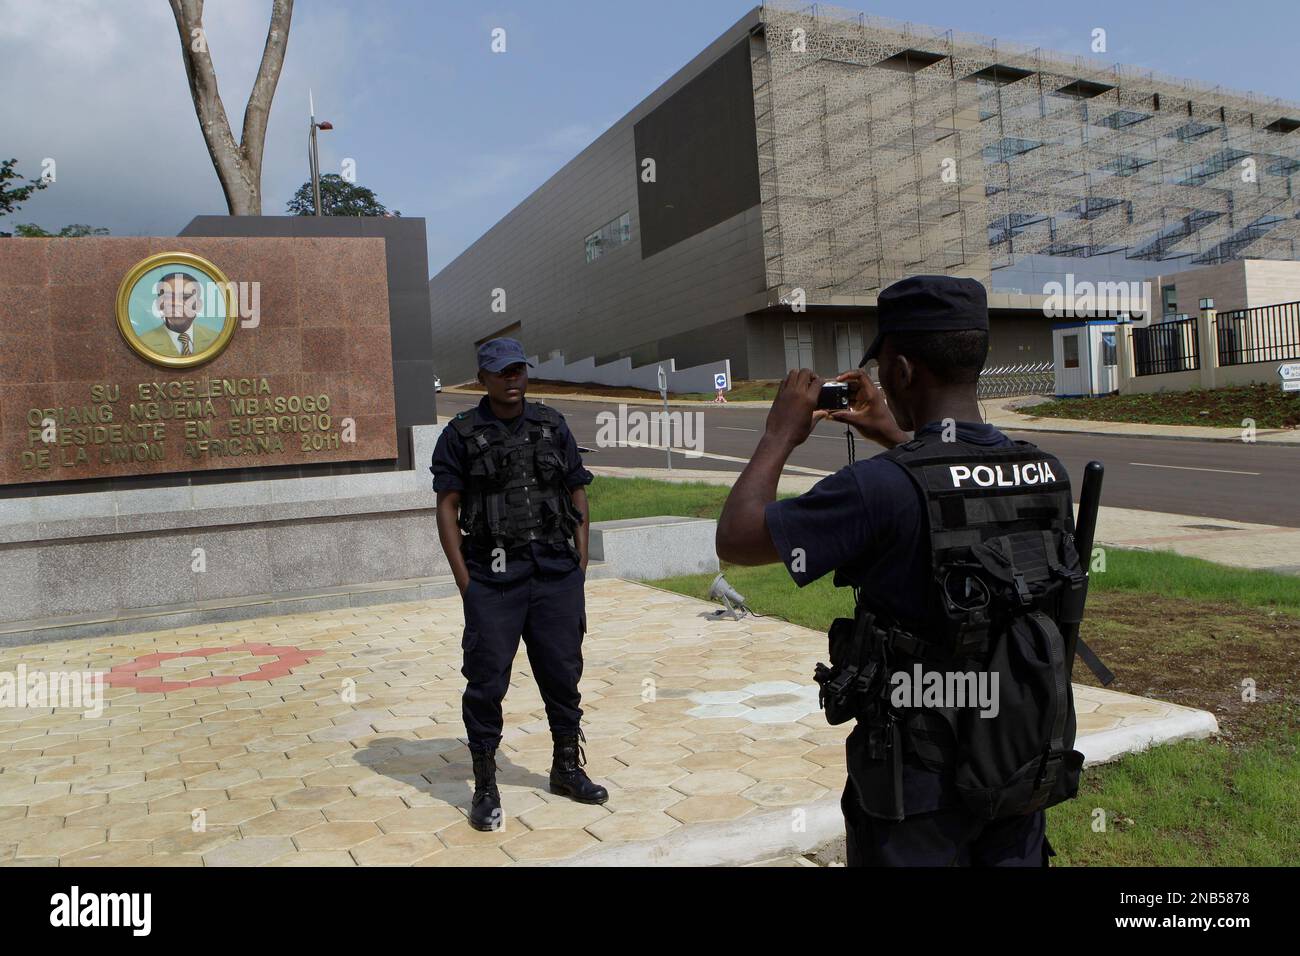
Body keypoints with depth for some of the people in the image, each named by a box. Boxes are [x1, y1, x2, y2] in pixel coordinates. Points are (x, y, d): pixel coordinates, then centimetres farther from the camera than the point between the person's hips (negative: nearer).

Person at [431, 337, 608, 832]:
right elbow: (447, 507, 0)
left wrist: (580, 564, 6)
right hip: (493, 577, -3)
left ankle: (567, 768, 29)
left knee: (563, 672, 11)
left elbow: (577, 494, 13)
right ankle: (485, 786, 14)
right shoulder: (461, 434, 1)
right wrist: (464, 580, -7)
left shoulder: (553, 425, 11)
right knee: (486, 680, 0)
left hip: (557, 573, 3)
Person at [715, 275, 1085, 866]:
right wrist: (894, 437, 20)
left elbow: (737, 539, -16)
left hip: (920, 780, -5)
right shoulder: (1047, 475, -5)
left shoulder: (883, 488, -26)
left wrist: (781, 435, -3)